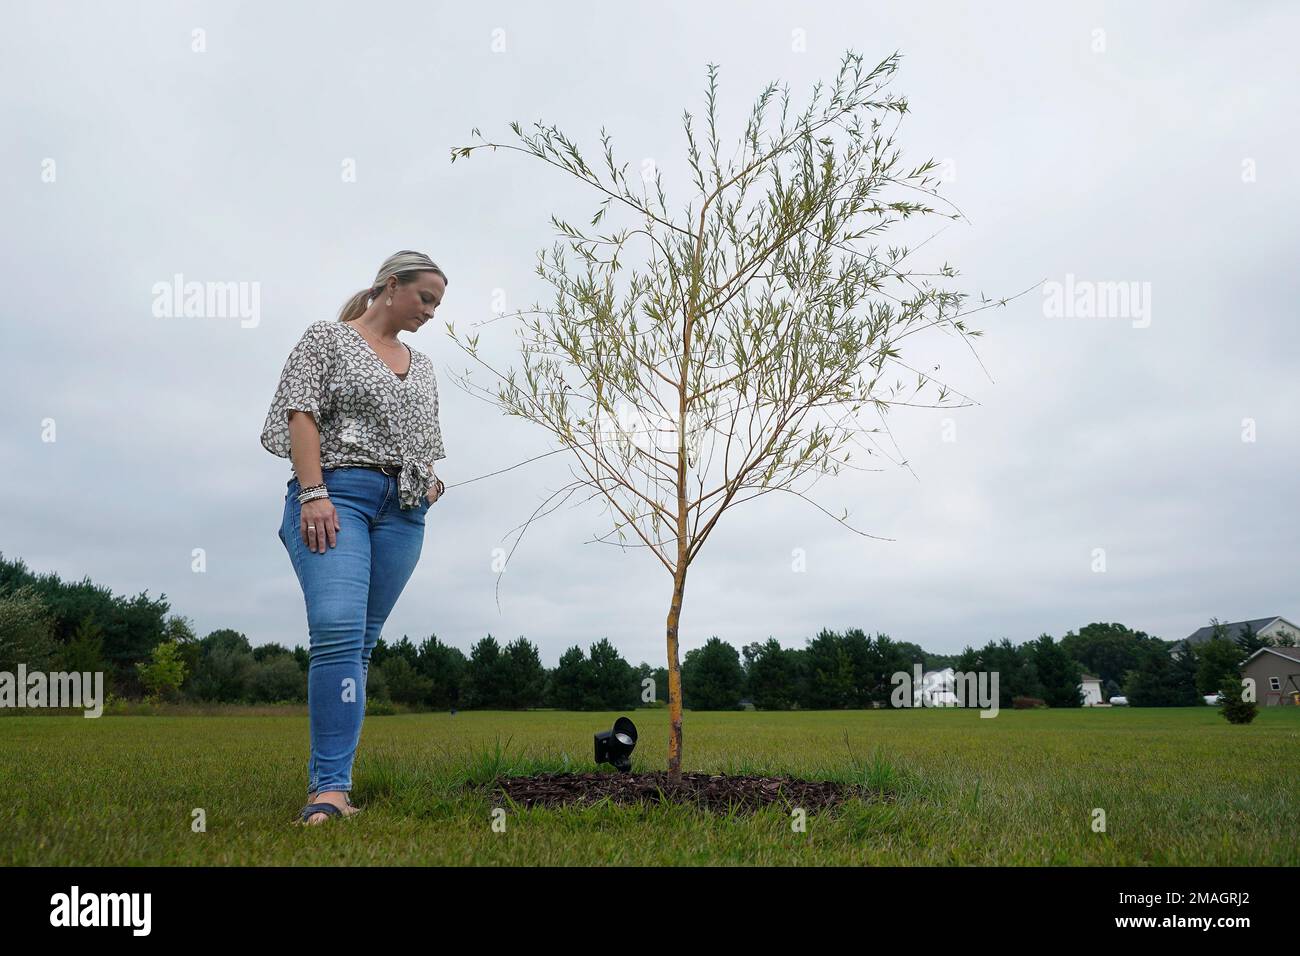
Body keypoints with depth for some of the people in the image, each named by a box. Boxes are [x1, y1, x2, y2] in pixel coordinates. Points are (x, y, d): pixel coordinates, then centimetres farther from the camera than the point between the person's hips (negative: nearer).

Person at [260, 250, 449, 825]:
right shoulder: (327, 337, 7)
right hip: (335, 492, -6)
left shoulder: (422, 366, 24)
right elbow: (301, 413, -4)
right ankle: (332, 788, -25)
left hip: (402, 509, 6)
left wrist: (433, 481, 7)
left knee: (360, 643, 2)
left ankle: (323, 777, 10)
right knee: (338, 631, -21)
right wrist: (313, 492, -16)